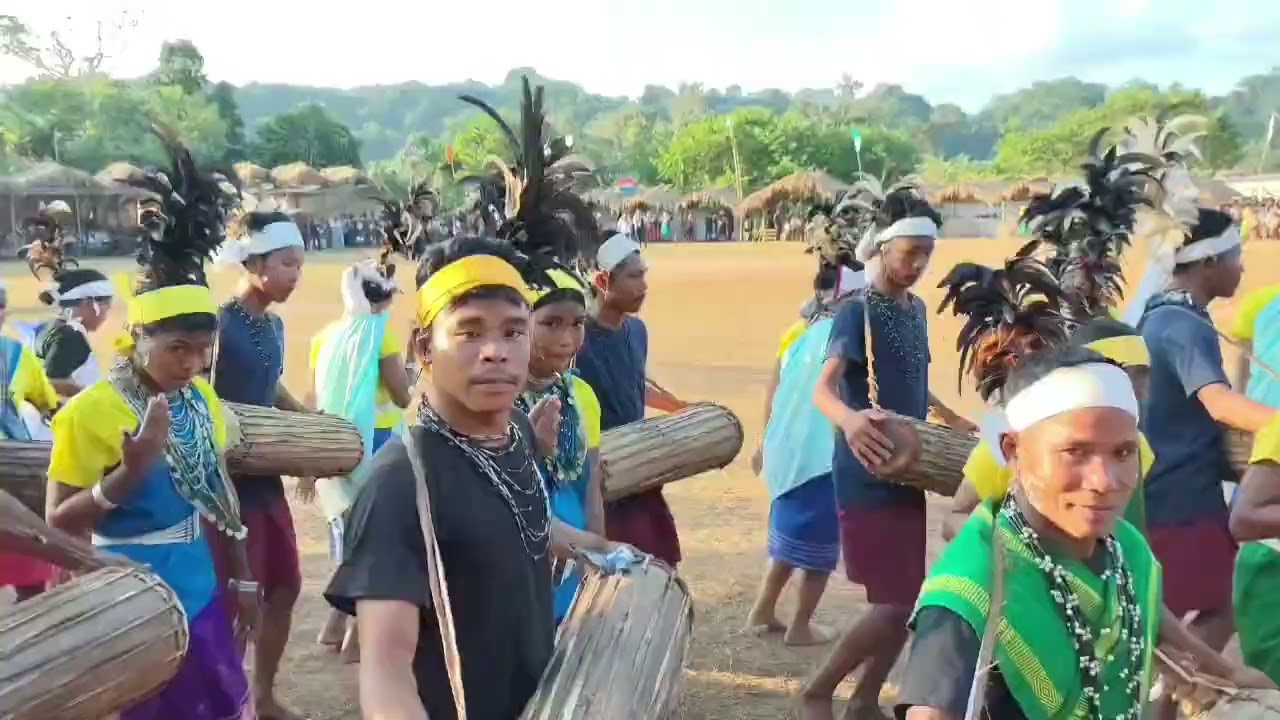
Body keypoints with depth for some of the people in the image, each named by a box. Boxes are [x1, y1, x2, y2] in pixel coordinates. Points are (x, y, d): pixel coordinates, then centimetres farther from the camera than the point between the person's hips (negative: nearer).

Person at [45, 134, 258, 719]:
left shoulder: (203, 399, 2)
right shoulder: (89, 411, -16)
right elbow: (59, 522, -12)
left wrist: (240, 578, 17)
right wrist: (129, 473, -27)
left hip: (199, 600, 6)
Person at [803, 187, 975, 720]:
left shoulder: (916, 309, 10)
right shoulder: (857, 313, -14)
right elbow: (823, 387, -28)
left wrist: (955, 422, 26)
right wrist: (848, 418, -47)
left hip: (908, 474, 8)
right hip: (867, 479, -8)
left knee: (907, 602, 11)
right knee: (892, 605, -8)